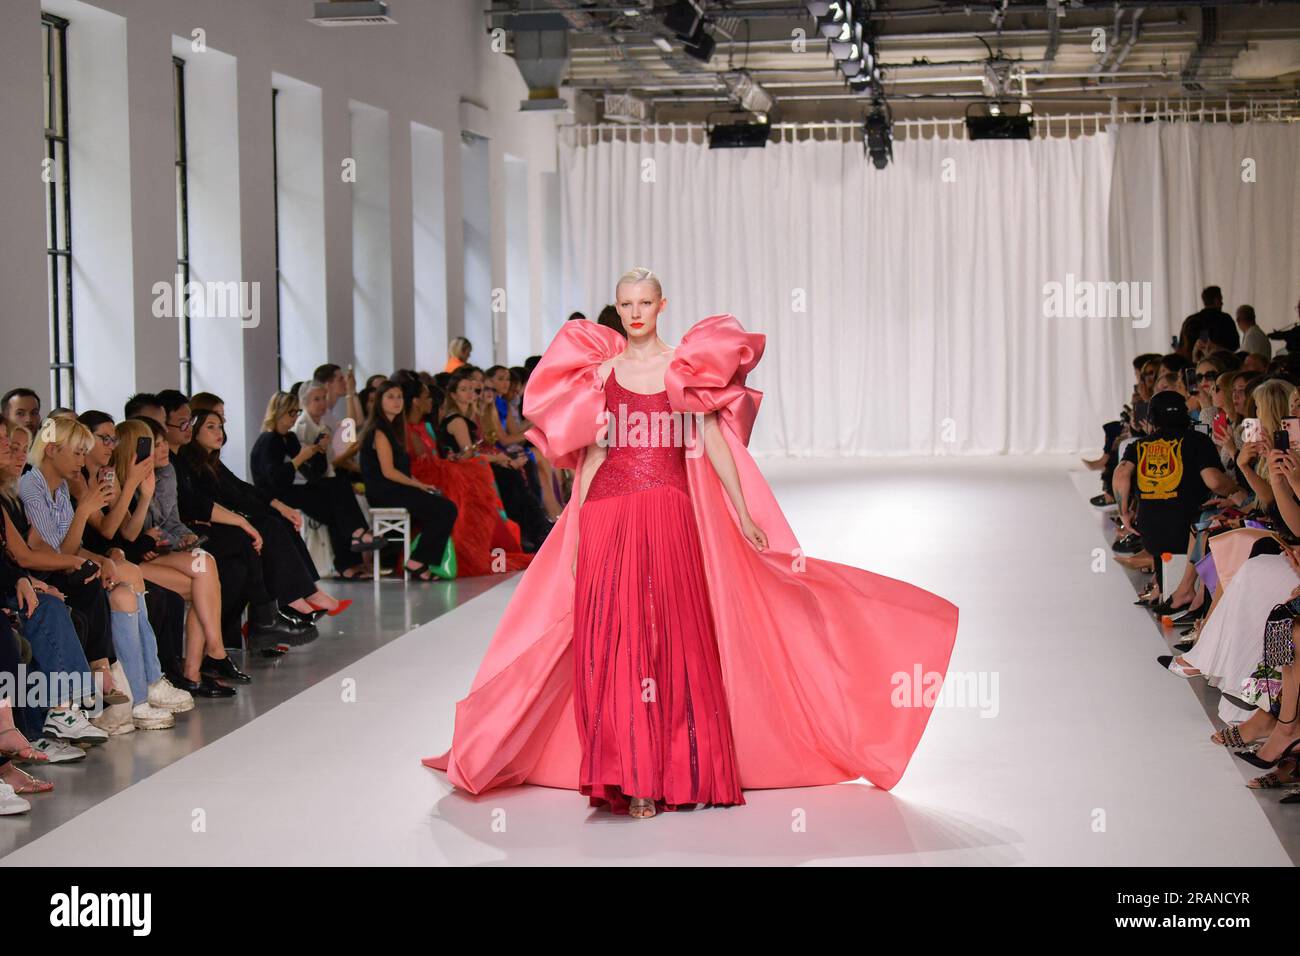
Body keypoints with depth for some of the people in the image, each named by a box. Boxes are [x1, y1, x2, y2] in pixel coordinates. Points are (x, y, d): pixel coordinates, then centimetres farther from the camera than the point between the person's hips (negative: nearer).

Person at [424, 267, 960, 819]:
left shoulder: (686, 366, 6)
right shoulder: (600, 369, 9)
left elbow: (713, 441, 3)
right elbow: (591, 453, 10)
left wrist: (743, 513, -2)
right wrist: (574, 526, 5)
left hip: (670, 517, -1)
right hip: (607, 518, 1)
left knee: (677, 637, 0)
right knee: (614, 639, -3)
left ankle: (683, 772, 7)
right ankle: (629, 778, 2)